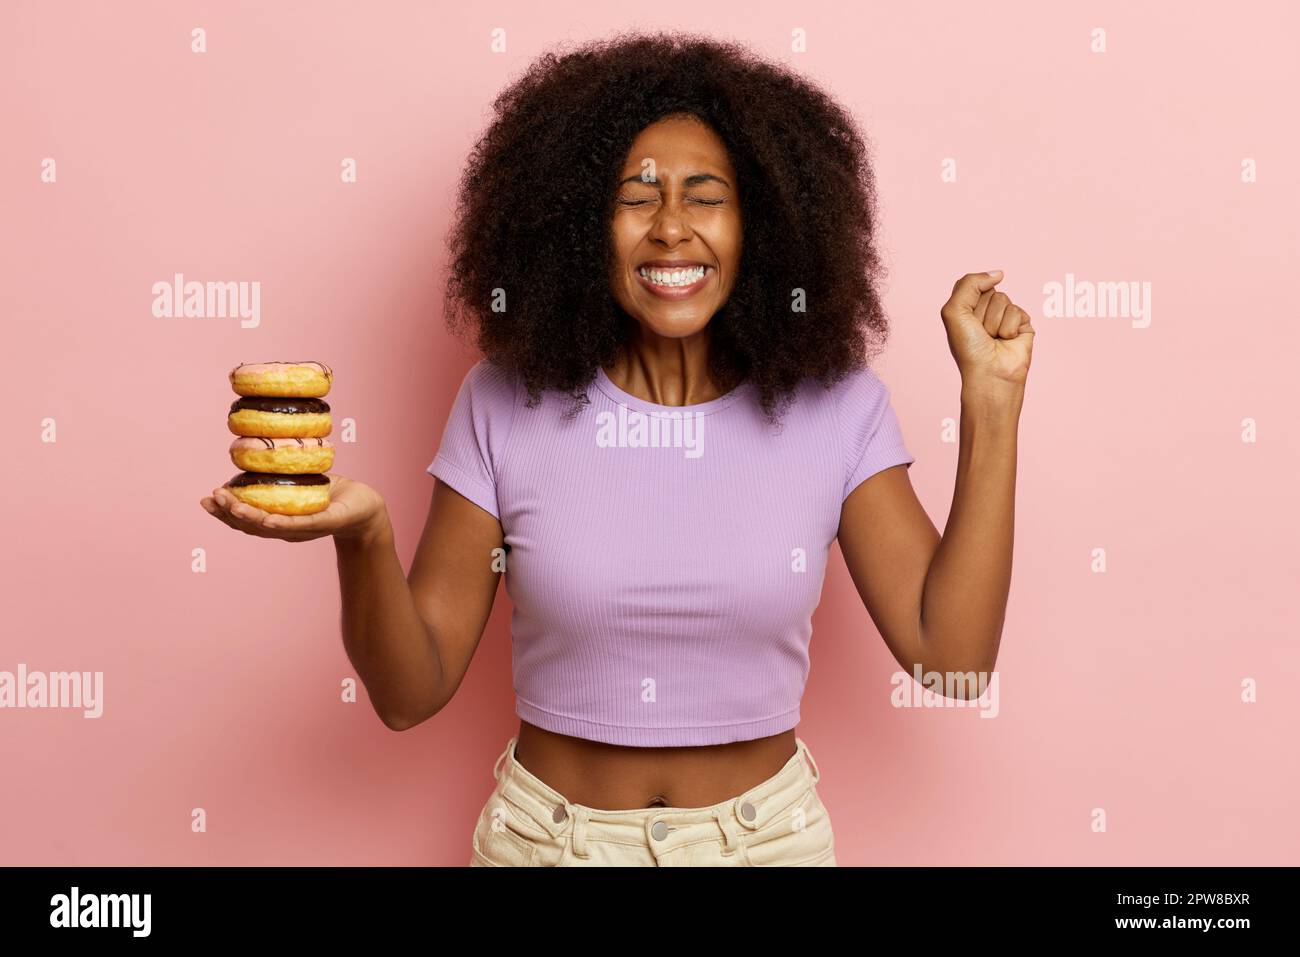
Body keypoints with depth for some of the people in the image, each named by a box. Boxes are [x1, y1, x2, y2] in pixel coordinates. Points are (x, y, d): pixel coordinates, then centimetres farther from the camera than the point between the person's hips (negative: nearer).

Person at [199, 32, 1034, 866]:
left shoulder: (835, 404, -9)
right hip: (546, 835, 0)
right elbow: (410, 692, -9)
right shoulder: (504, 404, -11)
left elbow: (951, 653, -13)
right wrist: (364, 538, -28)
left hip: (765, 834, 1)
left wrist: (992, 399, -16)